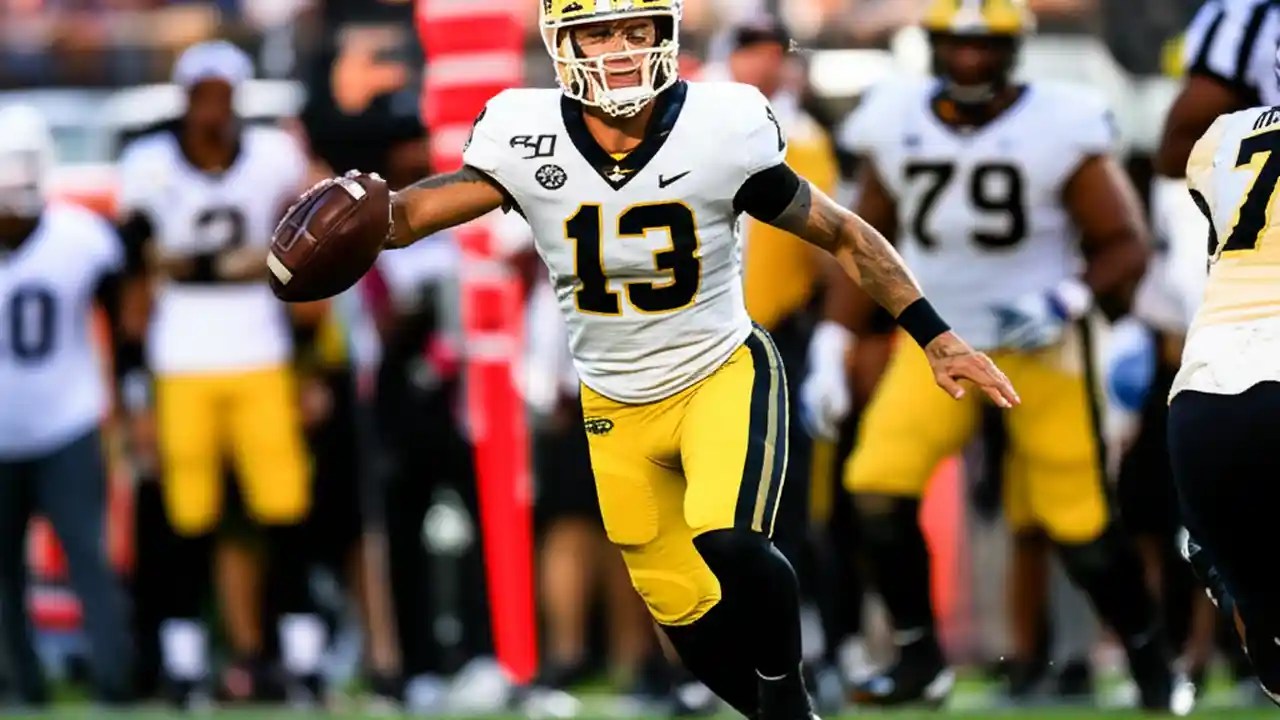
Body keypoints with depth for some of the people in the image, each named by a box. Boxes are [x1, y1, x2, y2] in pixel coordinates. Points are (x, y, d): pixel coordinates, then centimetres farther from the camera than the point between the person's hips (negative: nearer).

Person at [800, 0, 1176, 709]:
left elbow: (1125, 243, -6)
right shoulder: (897, 124, -1)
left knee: (1078, 526, -4)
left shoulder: (1059, 127, -11)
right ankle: (919, 657, 1)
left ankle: (1149, 655, 20)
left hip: (1040, 343, -3)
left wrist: (1071, 298, -23)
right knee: (879, 489, -15)